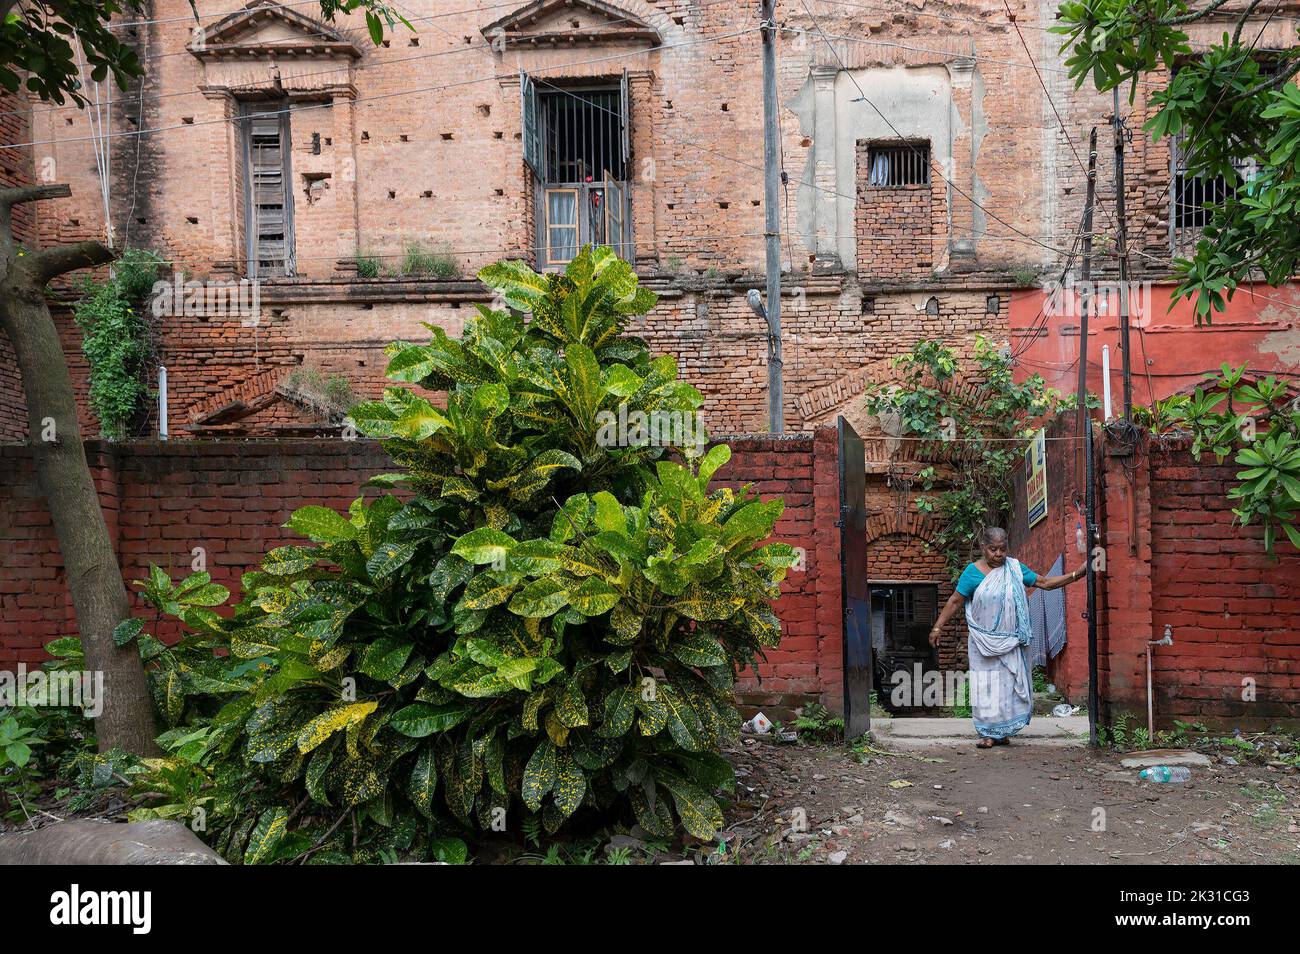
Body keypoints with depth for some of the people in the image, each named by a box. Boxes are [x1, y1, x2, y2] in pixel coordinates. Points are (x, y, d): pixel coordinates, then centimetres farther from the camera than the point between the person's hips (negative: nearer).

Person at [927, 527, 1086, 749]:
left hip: (1011, 643, 3)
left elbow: (1045, 582, 9)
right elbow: (955, 601, -4)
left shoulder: (1015, 568, 3)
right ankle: (989, 734, 7)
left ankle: (1002, 732, 15)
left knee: (1009, 684, 4)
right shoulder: (973, 572, -7)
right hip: (984, 643, -2)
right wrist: (938, 627, -5)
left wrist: (1075, 575, 2)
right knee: (986, 685, 0)